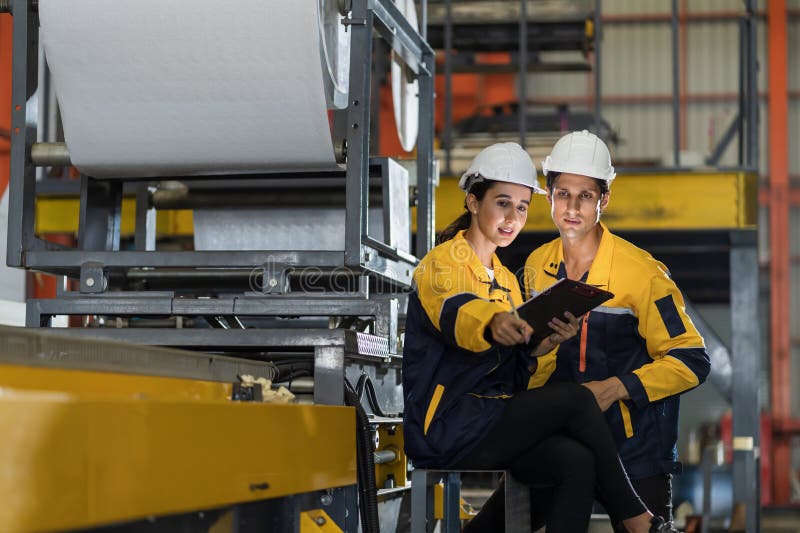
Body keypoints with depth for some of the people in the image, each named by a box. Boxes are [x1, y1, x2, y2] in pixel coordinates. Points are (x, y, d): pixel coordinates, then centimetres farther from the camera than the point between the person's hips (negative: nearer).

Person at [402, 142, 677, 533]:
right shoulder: (442, 264, -4)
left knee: (577, 463, -22)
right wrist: (494, 322, -52)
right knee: (576, 399, -20)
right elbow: (453, 313, -29)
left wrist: (544, 344, -10)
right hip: (446, 430, -7)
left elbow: (513, 372, 13)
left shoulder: (505, 278, 19)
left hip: (491, 419, 7)